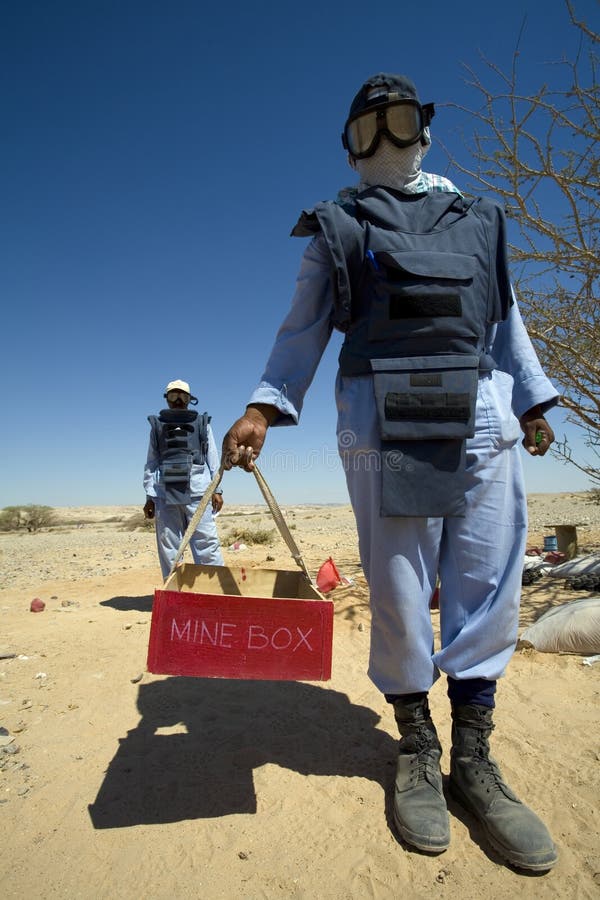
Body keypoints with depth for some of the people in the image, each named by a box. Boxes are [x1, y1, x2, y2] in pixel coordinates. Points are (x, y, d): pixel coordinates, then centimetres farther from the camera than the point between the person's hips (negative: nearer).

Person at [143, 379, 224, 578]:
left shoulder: (202, 423, 16)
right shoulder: (157, 425, 17)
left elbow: (213, 458, 11)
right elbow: (151, 463, 13)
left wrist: (216, 489, 2)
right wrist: (149, 496, 6)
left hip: (197, 492, -1)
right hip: (165, 494, 1)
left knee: (207, 543, -7)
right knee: (168, 549, 4)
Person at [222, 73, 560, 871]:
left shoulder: (477, 218, 25)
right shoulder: (337, 227, 16)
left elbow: (506, 316, 24)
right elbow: (304, 327, 8)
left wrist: (532, 399, 17)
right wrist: (263, 407, -5)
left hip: (483, 421, 4)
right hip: (384, 426, -3)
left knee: (490, 588, 2)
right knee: (399, 593, -1)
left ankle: (474, 759, 19)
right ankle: (417, 751, 20)